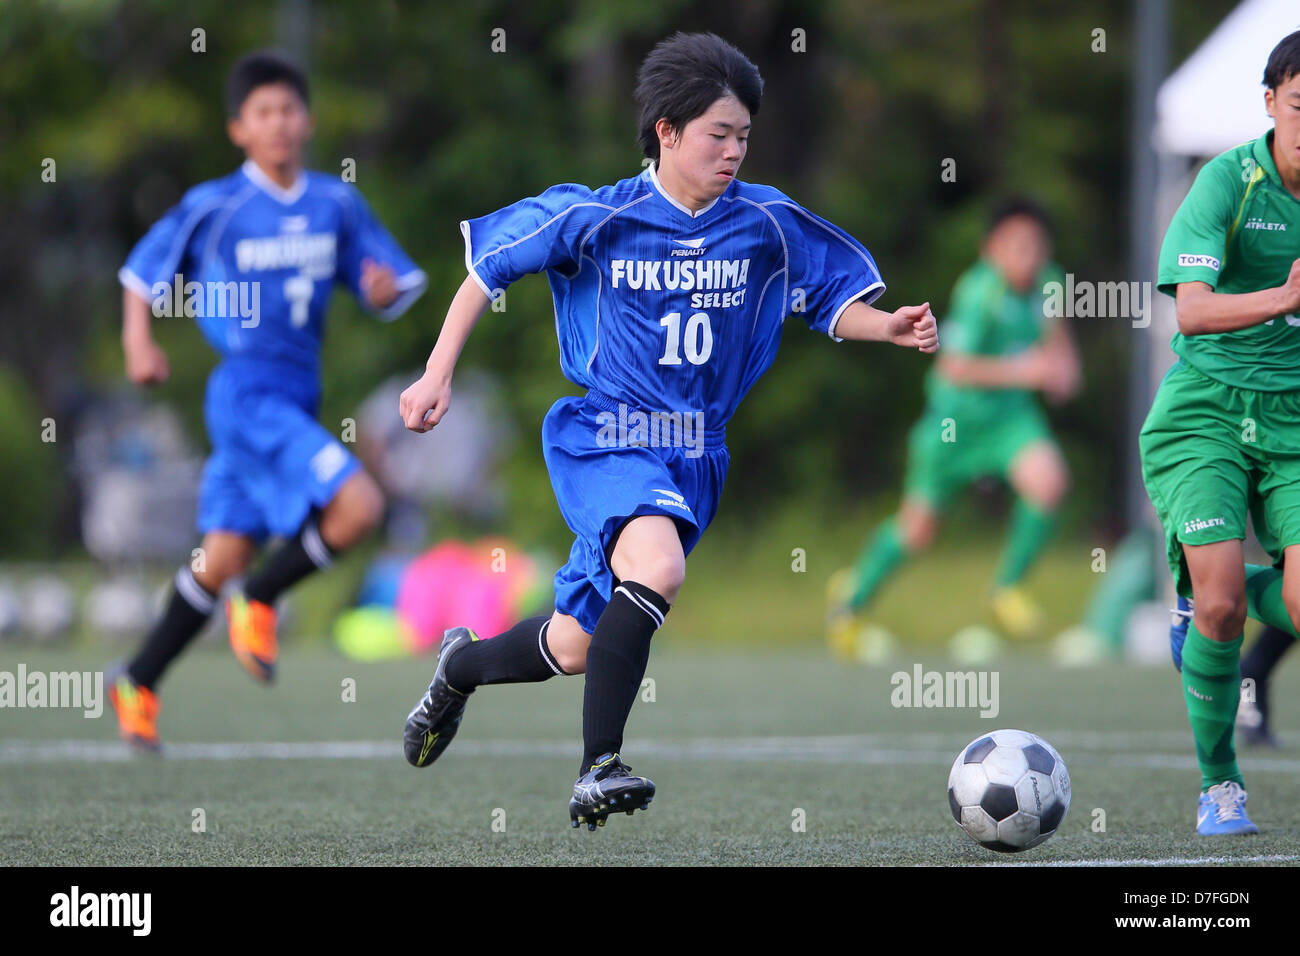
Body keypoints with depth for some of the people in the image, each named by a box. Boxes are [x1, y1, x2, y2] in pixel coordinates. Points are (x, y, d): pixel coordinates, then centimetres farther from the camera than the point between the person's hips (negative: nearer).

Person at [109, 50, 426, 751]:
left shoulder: (336, 204, 6)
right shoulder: (213, 207, -6)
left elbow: (392, 294, 9)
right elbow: (142, 273, 7)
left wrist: (386, 289, -14)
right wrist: (139, 342, -8)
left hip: (296, 399, 6)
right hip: (246, 394, -6)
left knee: (224, 558, 11)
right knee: (358, 506, -22)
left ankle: (139, 684, 24)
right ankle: (259, 600, 0)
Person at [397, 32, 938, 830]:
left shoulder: (767, 224, 1)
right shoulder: (598, 218, -8)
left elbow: (832, 302, 11)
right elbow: (489, 265, 3)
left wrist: (889, 328, -10)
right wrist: (439, 373, -1)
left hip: (695, 457, 4)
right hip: (604, 436, -4)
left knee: (575, 649, 9)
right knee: (657, 566, -34)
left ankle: (462, 664, 42)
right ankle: (600, 767, -28)